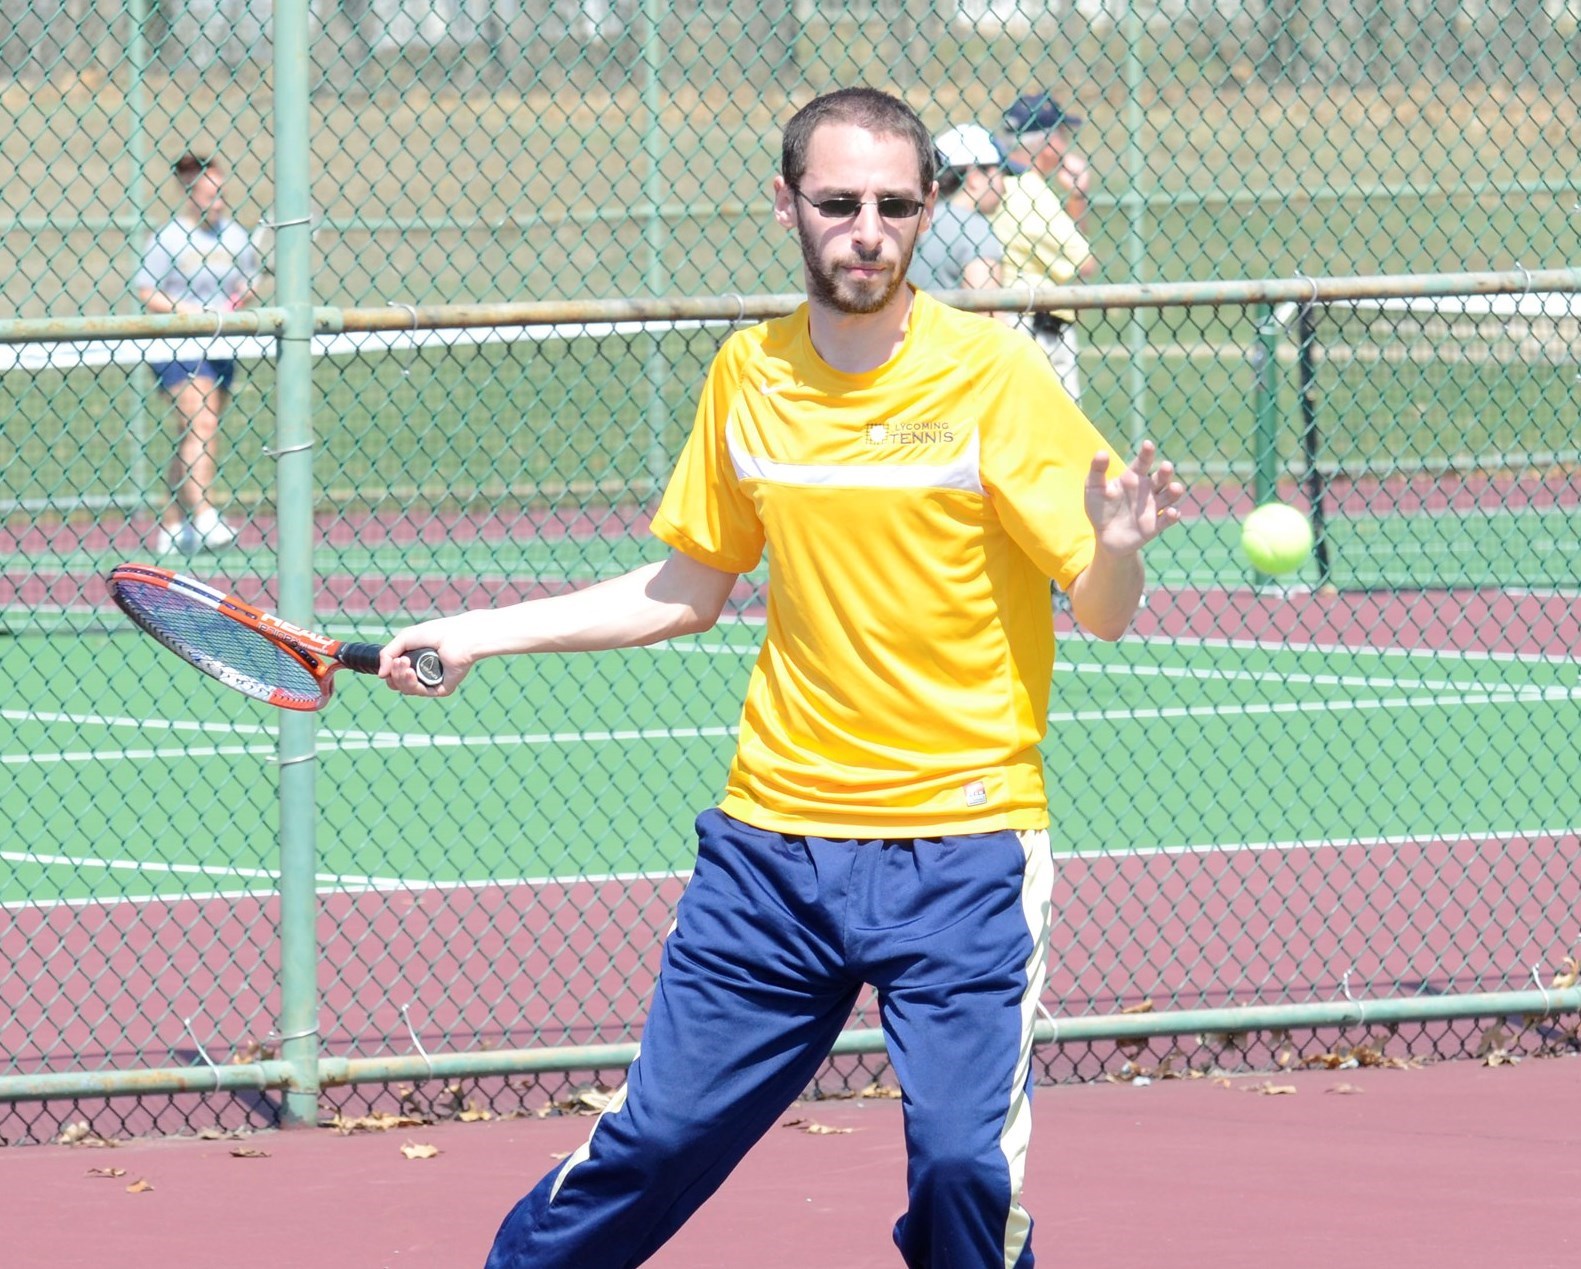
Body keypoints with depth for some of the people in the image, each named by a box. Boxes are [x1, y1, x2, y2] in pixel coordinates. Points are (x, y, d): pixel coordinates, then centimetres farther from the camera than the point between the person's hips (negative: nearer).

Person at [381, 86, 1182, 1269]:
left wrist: (1117, 545, -33)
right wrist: (478, 635, 13)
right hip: (773, 838, 3)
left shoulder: (994, 374, -9)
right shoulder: (747, 375, 4)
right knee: (657, 1136, 4)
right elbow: (686, 591, 17)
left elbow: (1105, 613, -10)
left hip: (961, 854, -3)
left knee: (967, 1161, -13)